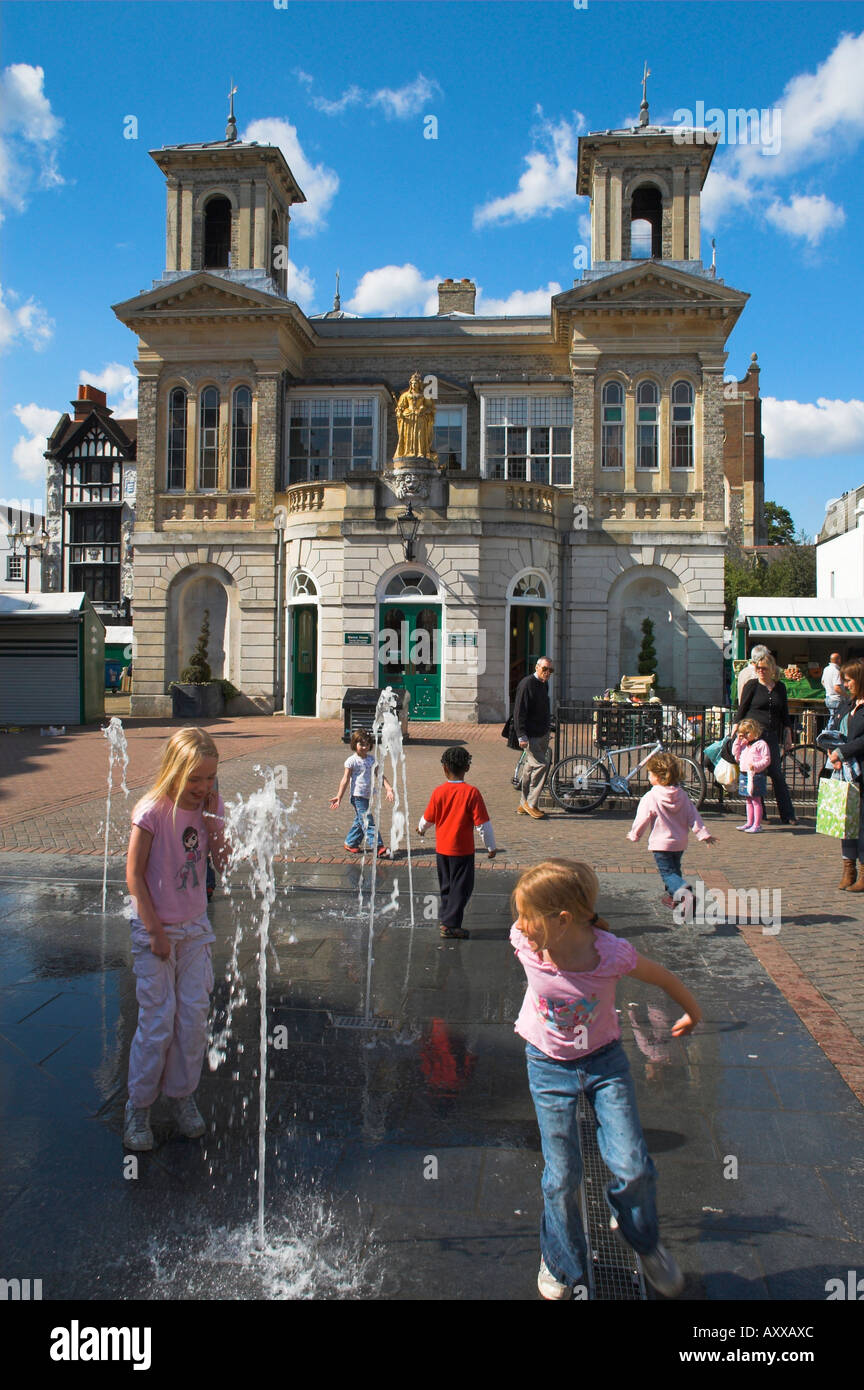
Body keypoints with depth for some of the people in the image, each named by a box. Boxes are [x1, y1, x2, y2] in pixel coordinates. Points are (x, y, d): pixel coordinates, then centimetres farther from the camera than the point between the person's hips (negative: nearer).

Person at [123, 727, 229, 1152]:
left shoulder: (211, 805, -3)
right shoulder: (153, 810, -19)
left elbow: (224, 864, -1)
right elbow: (134, 875, -14)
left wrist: (213, 821, -15)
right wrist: (156, 932, -12)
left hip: (195, 926, 5)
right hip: (154, 929, -4)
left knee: (194, 1015, 6)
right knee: (158, 1021, -1)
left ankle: (183, 1095, 25)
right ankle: (138, 1105, 17)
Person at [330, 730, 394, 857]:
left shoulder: (372, 760, 9)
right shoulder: (352, 761, -8)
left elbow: (380, 776, 8)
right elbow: (345, 780, -8)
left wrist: (388, 788, -7)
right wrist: (339, 797, -11)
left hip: (368, 796, 7)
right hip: (358, 796, -7)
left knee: (360, 821, 16)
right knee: (367, 821, -9)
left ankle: (350, 843, 31)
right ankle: (378, 846, -12)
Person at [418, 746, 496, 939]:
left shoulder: (439, 791, -6)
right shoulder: (471, 792, -15)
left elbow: (427, 819, 4)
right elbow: (483, 823, -14)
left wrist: (421, 829, 27)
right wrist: (491, 847, -3)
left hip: (442, 849, 4)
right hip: (463, 850, -4)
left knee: (446, 886, 19)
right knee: (461, 888, 6)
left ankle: (446, 919, 30)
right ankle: (450, 925, 5)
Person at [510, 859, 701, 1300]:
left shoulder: (612, 954, -28)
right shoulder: (525, 943, -24)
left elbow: (662, 978, -9)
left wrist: (692, 1013, 8)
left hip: (604, 1060, -1)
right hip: (549, 1067, 1)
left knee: (632, 1168, -3)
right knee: (561, 1177, 4)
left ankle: (644, 1241, 31)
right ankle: (562, 1263, 32)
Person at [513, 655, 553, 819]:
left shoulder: (544, 684, 14)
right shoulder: (526, 684, -14)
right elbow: (519, 712, -17)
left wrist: (548, 726, 23)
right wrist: (521, 735, -21)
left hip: (542, 734, 9)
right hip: (531, 735, -9)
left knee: (531, 768, 12)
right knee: (540, 765, -14)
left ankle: (524, 805, 20)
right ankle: (531, 804, -4)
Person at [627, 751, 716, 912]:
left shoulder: (650, 797, -15)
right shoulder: (682, 795, 2)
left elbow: (641, 820, -9)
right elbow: (693, 816, 2)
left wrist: (634, 835, 7)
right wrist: (703, 833, 6)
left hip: (661, 844, -6)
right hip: (680, 843, 6)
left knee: (668, 873, -7)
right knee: (675, 870, 24)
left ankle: (683, 892, -33)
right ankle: (673, 897, 34)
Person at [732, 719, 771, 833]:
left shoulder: (761, 744, -8)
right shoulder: (743, 744, 15)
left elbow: (766, 760, -12)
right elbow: (735, 753, 16)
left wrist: (755, 766, -25)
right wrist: (738, 740, 8)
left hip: (755, 775, -8)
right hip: (744, 774, 8)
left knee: (756, 800, -4)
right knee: (749, 800, 14)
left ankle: (757, 824, 0)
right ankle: (749, 823, 22)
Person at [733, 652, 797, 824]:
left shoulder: (780, 687, 12)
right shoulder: (752, 685, 1)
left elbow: (784, 713, 18)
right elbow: (741, 710, 1)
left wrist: (788, 735, 15)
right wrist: (735, 731, -5)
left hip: (772, 735, 3)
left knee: (777, 774, -1)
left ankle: (787, 815, 2)